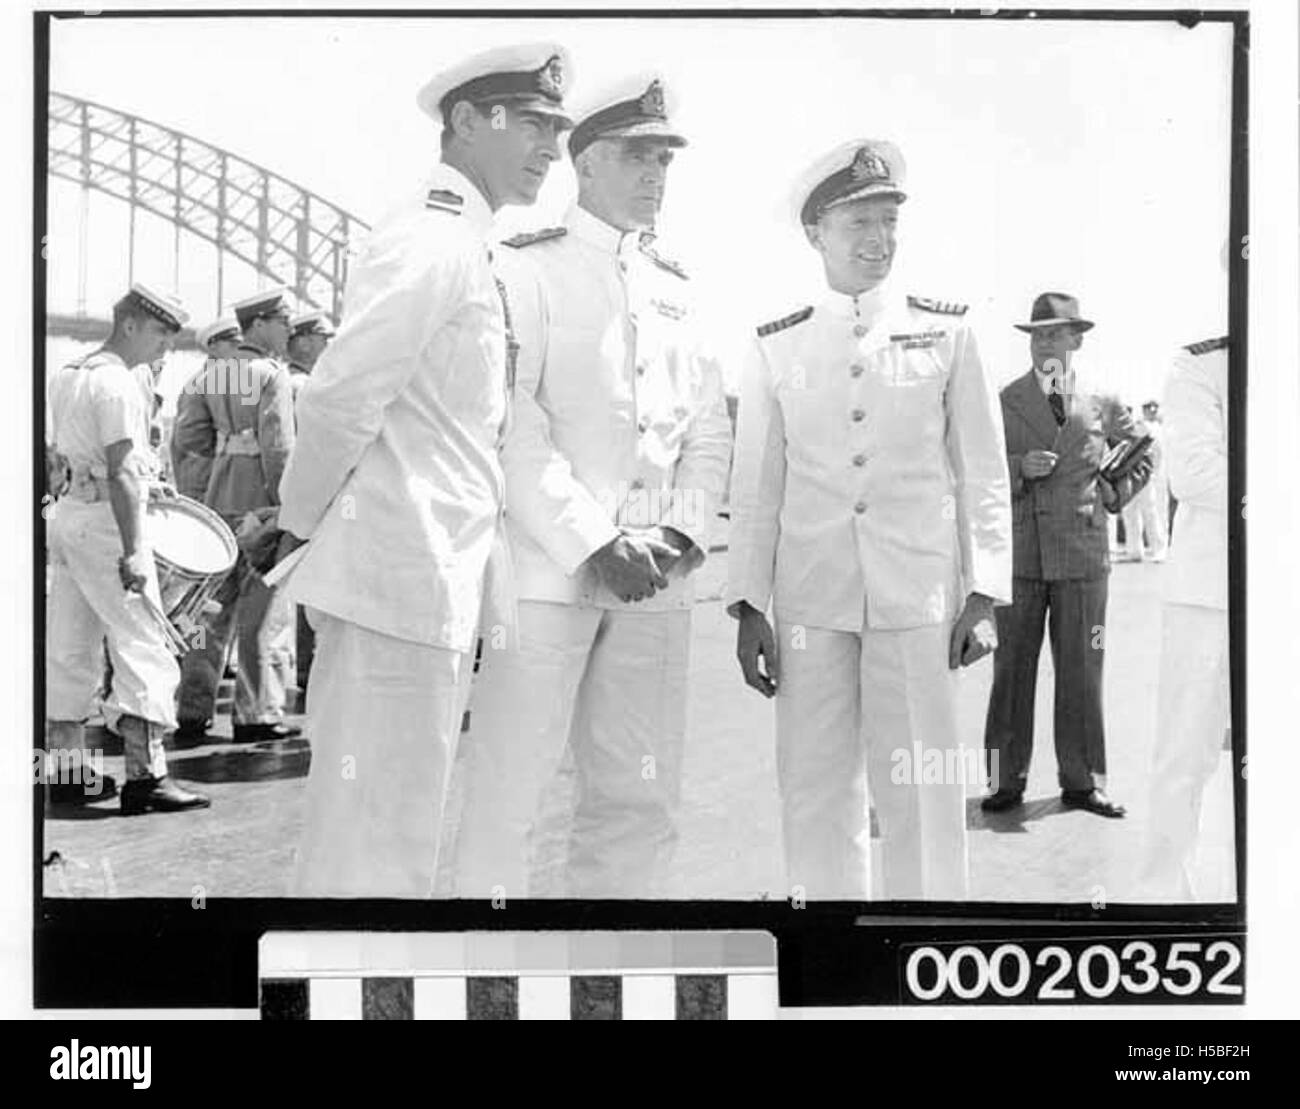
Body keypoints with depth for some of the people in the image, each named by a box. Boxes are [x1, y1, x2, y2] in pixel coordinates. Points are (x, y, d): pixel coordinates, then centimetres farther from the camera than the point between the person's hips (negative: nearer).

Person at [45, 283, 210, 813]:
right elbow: (121, 473, -19)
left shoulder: (66, 376, 16)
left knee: (69, 648, 11)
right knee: (142, 642, -7)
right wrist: (132, 552, -21)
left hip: (66, 511, 9)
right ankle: (145, 773, -10)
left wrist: (140, 485, 20)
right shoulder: (118, 384, -13)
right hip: (105, 518, -9)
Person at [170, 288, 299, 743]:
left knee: (214, 604, 13)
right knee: (264, 610, 1)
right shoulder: (272, 374, -10)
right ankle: (257, 715, 5)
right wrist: (286, 508, -13)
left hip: (219, 497, 7)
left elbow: (187, 437, 8)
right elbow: (278, 448, -17)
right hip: (259, 501, -7)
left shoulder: (212, 373, 11)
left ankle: (193, 711, 16)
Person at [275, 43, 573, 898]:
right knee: (377, 854, -4)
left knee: (393, 831, 18)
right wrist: (302, 526, -6)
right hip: (404, 577, -10)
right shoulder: (433, 241, -12)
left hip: (432, 581, 10)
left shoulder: (465, 247, 18)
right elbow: (340, 398, -18)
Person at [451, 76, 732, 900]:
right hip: (549, 570, -6)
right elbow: (511, 424, -10)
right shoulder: (529, 266, 0)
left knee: (640, 799, 9)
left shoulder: (677, 290, 18)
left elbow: (710, 431, 15)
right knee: (509, 797, -4)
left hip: (657, 581, 6)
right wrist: (596, 544, -14)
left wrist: (683, 532, -2)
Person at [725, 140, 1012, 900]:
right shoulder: (777, 349, 7)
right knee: (817, 793, 6)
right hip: (810, 601, 1)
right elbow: (755, 486, 8)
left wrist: (985, 594, 0)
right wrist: (749, 607, 3)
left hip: (919, 596, -1)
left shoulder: (947, 332, 5)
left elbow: (983, 473, 6)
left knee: (922, 791, 2)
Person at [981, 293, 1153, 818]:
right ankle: (1006, 779, 10)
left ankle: (1082, 781, 15)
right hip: (1019, 552, -1)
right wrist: (1020, 467, -13)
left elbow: (1141, 456, 22)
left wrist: (1112, 496, 9)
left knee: (1081, 670, 5)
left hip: (1083, 552, 1)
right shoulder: (1002, 404, 5)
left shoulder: (1101, 404, 8)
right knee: (1012, 668, 2)